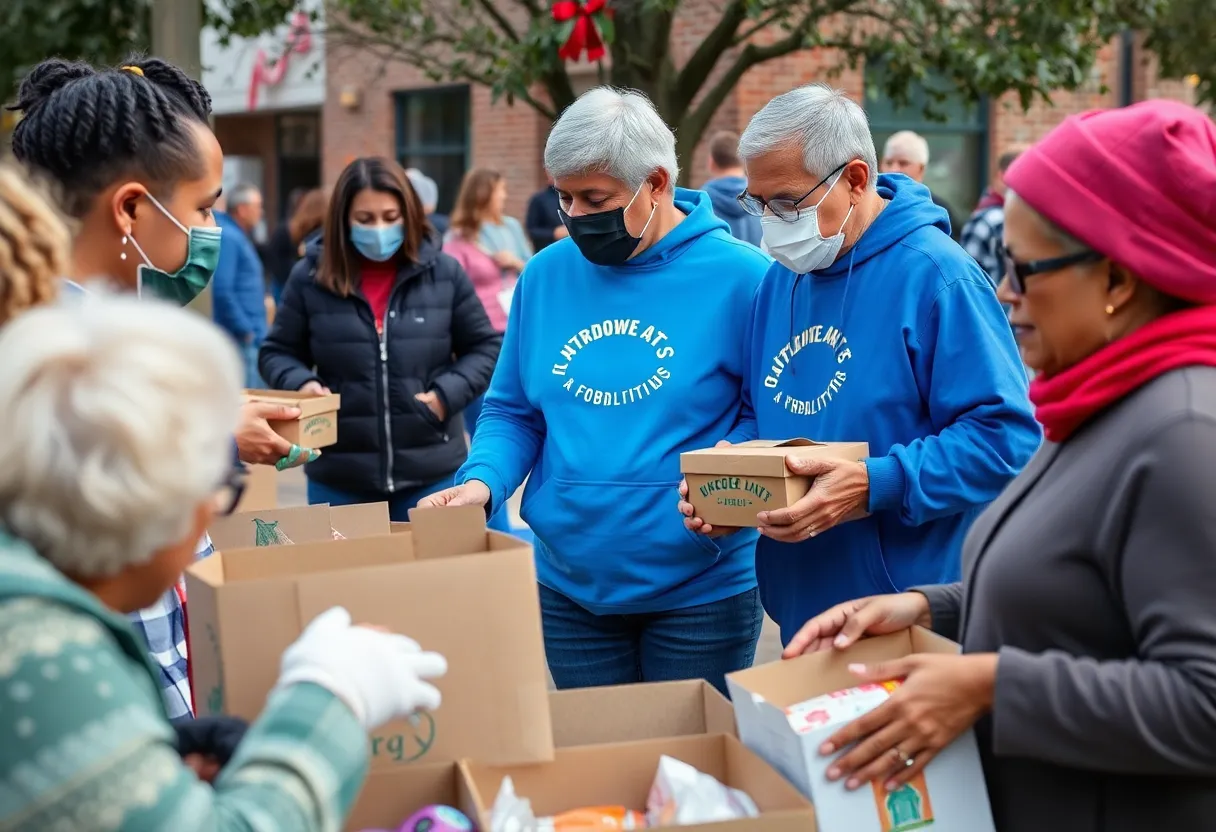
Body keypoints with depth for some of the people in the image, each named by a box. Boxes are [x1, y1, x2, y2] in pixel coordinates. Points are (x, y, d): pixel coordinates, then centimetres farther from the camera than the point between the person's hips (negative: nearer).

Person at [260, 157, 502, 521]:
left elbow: (485, 348, 8)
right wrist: (302, 383, -12)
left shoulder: (444, 272, 0)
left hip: (432, 471, 0)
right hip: (339, 477, 0)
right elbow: (277, 352, 9)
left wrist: (448, 393, -8)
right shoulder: (310, 276, -1)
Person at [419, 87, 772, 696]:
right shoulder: (546, 276, 4)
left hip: (700, 591, -3)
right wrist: (482, 482, -9)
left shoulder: (739, 277, -9)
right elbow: (512, 413, 10)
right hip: (568, 588, 4)